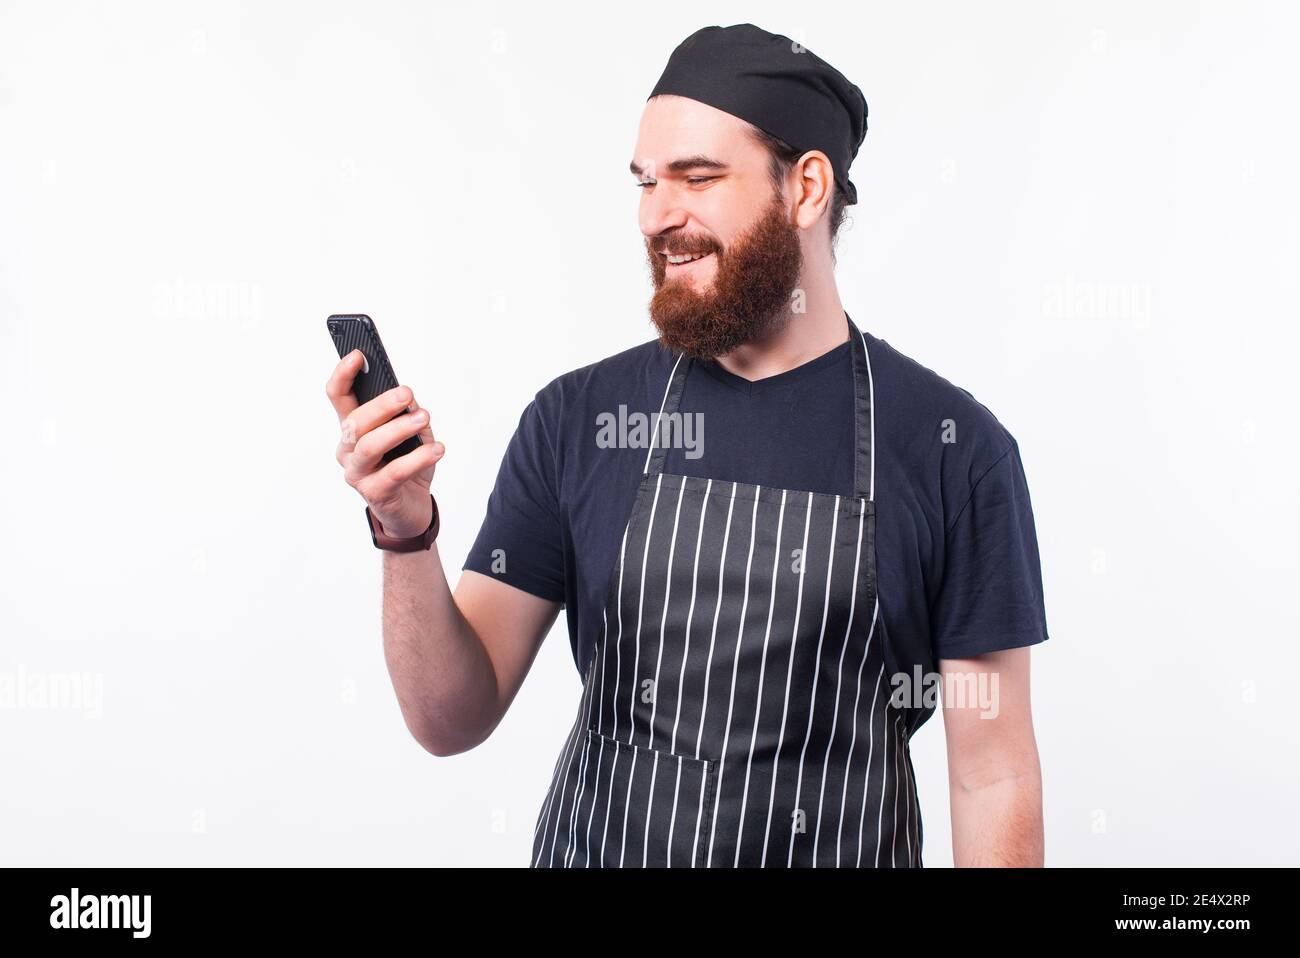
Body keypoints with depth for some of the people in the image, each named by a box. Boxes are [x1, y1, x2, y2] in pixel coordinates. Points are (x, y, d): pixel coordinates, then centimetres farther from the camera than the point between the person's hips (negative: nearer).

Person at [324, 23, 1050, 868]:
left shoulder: (954, 448, -12)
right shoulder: (575, 418, -5)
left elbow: (994, 774, -9)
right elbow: (454, 720, -6)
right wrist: (408, 539, -21)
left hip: (841, 848, -1)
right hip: (591, 846, 2)